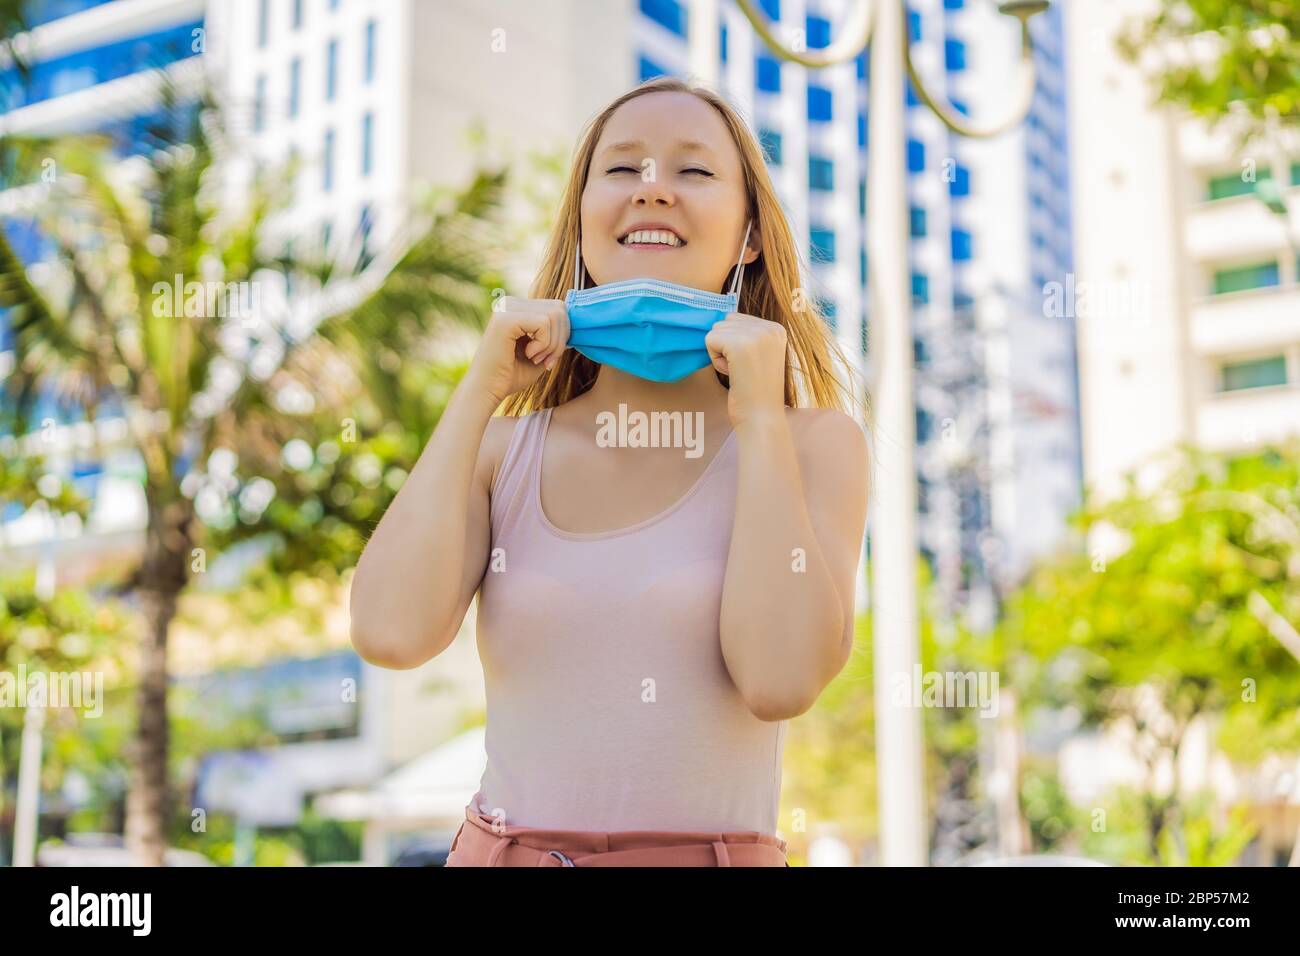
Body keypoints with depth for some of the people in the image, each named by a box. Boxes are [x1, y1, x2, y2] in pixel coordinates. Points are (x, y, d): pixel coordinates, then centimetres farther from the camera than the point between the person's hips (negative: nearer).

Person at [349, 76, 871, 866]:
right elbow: (391, 633, -16)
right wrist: (479, 391, -9)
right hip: (501, 847, 2)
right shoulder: (502, 448, 0)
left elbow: (782, 679, -19)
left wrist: (758, 417, -14)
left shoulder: (814, 442, -5)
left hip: (713, 849, -1)